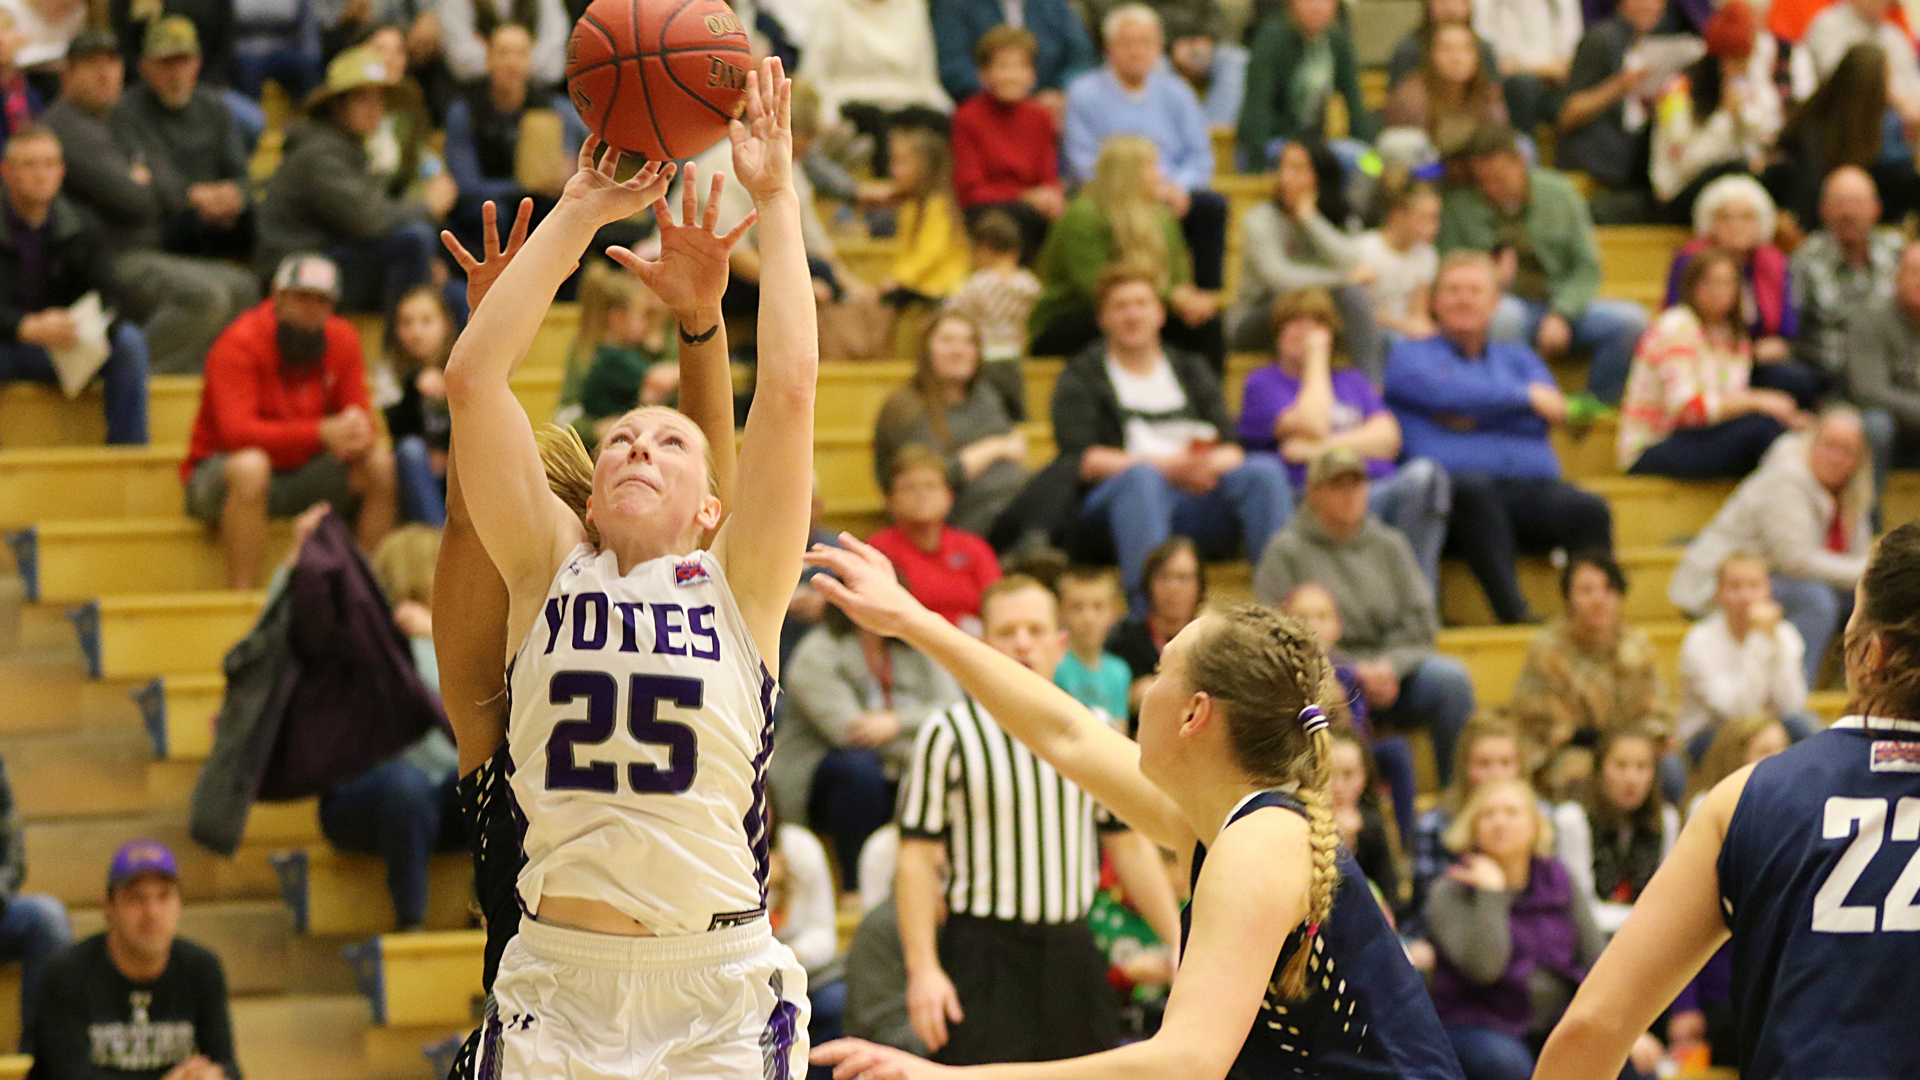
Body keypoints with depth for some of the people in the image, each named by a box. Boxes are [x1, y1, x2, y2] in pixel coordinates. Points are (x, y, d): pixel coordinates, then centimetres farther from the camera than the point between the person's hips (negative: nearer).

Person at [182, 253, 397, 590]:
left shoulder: (342, 340, 1)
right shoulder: (239, 343, -18)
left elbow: (361, 420, 0)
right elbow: (237, 431, -29)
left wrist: (360, 434, -28)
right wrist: (321, 433, -38)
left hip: (301, 471, 6)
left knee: (381, 463, -15)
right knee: (250, 465, -40)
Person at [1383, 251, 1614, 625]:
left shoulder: (1517, 357, 30)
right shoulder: (1410, 356, 20)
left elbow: (1551, 409, 10)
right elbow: (1443, 391, -3)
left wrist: (1470, 417, 1)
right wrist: (1526, 397, 3)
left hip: (1531, 485, 4)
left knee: (1589, 510, -29)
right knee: (1472, 488, -40)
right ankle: (1514, 615, -47)